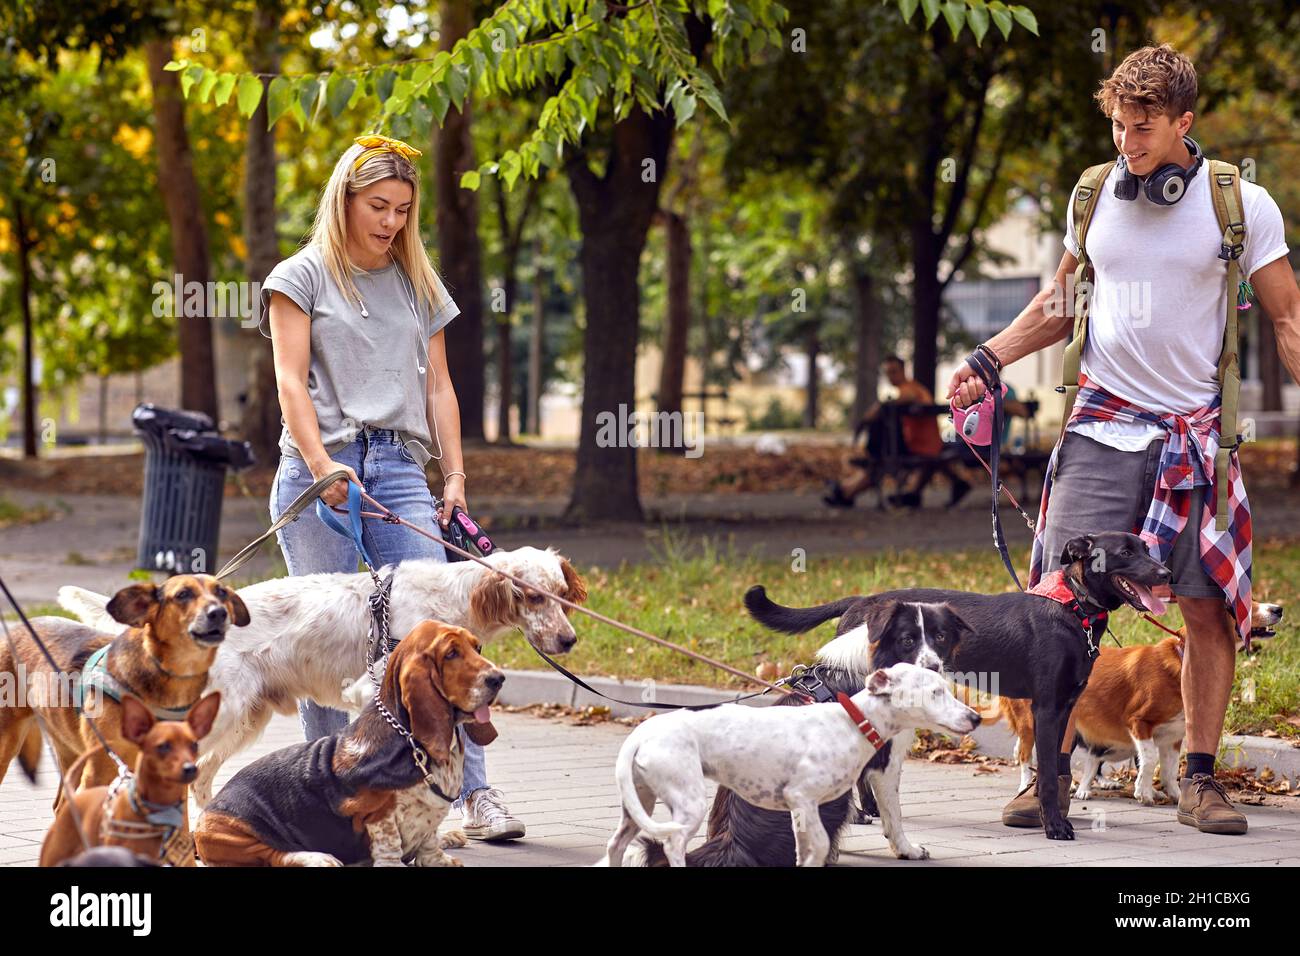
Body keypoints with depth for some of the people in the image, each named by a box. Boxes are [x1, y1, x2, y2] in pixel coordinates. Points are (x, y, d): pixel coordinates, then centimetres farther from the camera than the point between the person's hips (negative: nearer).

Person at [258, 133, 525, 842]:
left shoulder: (418, 286, 19)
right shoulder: (303, 277, 6)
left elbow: (437, 386, 18)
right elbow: (291, 380, -3)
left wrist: (455, 476, 6)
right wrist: (322, 465, -16)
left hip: (399, 470, 3)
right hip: (319, 468, -3)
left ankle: (473, 791, -11)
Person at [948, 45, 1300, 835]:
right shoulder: (1095, 195, 7)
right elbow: (1062, 304, 20)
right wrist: (987, 361, 9)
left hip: (1198, 431, -1)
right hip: (1104, 425, 1)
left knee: (1210, 607, -1)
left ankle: (1201, 779, 10)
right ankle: (1051, 774, -2)